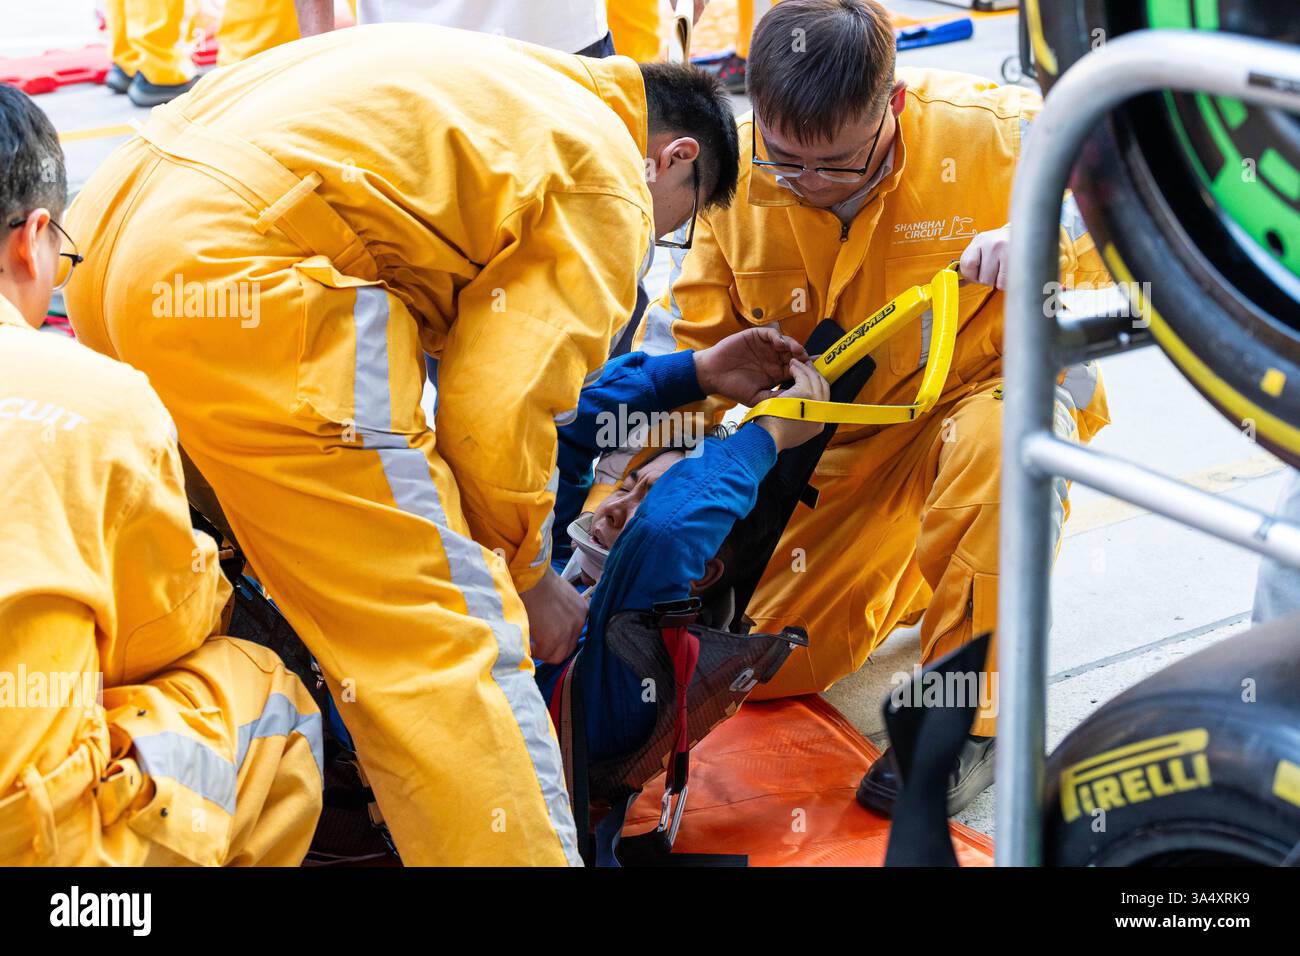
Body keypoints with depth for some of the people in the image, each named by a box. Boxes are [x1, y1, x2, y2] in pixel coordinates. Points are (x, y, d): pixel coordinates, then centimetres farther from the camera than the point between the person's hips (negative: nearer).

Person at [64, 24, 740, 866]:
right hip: (242, 286, -10)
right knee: (450, 634, -6)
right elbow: (497, 412, -4)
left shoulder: (529, 88, 29)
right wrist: (526, 577, 13)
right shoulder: (609, 184, 5)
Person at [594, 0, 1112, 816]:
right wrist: (612, 493, -16)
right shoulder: (738, 175, -12)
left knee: (1000, 435, -41)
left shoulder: (990, 134, -22)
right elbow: (682, 345, -5)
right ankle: (902, 582, 33)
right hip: (838, 446, 4)